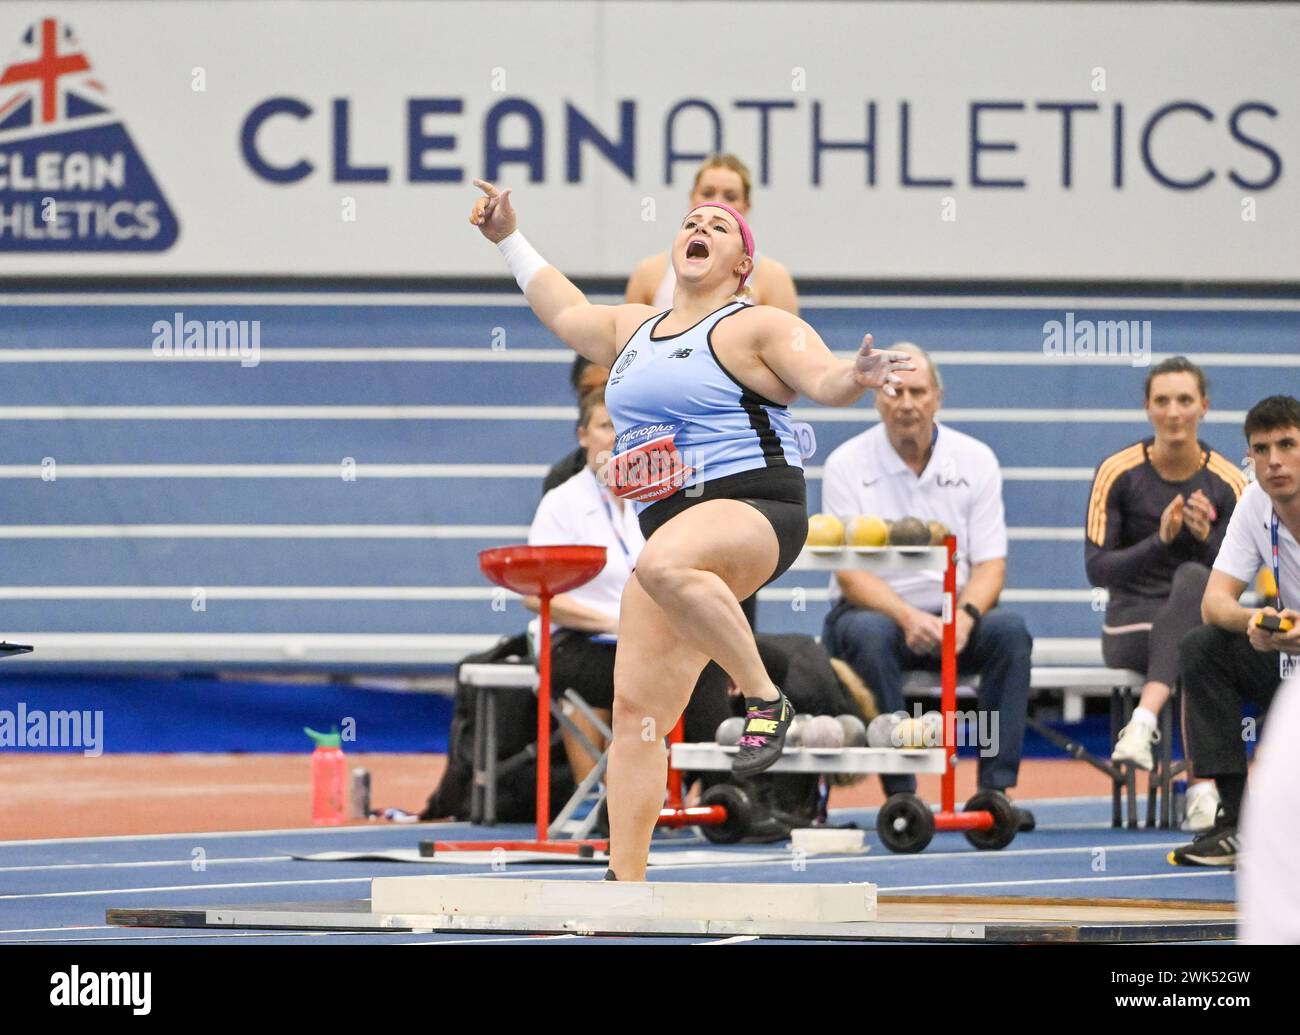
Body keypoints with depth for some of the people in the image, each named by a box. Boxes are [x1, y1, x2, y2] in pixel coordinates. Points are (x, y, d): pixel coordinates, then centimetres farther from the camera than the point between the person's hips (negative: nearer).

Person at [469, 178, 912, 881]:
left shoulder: (757, 328, 0)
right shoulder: (632, 330, 22)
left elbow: (823, 379, -13)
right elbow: (565, 309, 39)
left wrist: (853, 378, -35)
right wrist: (509, 239, 43)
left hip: (756, 512, -7)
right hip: (671, 529, 7)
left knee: (664, 565, -41)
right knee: (635, 708, -3)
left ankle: (764, 698, -25)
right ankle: (625, 884, -1)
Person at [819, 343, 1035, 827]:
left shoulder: (975, 460, 2)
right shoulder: (847, 465, -5)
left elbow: (990, 564, -1)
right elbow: (851, 573, -11)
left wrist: (964, 616, -23)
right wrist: (907, 617, -29)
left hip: (954, 612, 2)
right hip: (872, 609, -2)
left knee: (1010, 630, -28)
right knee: (870, 635, -37)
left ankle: (996, 789, -28)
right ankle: (900, 792, -34)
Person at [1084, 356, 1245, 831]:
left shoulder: (1228, 482, 3)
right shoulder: (1117, 472, 0)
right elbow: (1097, 569, -5)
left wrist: (1204, 539, -22)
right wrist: (1159, 540, -21)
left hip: (1204, 621, 2)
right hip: (1131, 625, -2)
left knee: (1193, 578, -37)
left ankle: (1144, 721, -52)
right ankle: (1201, 784, -47)